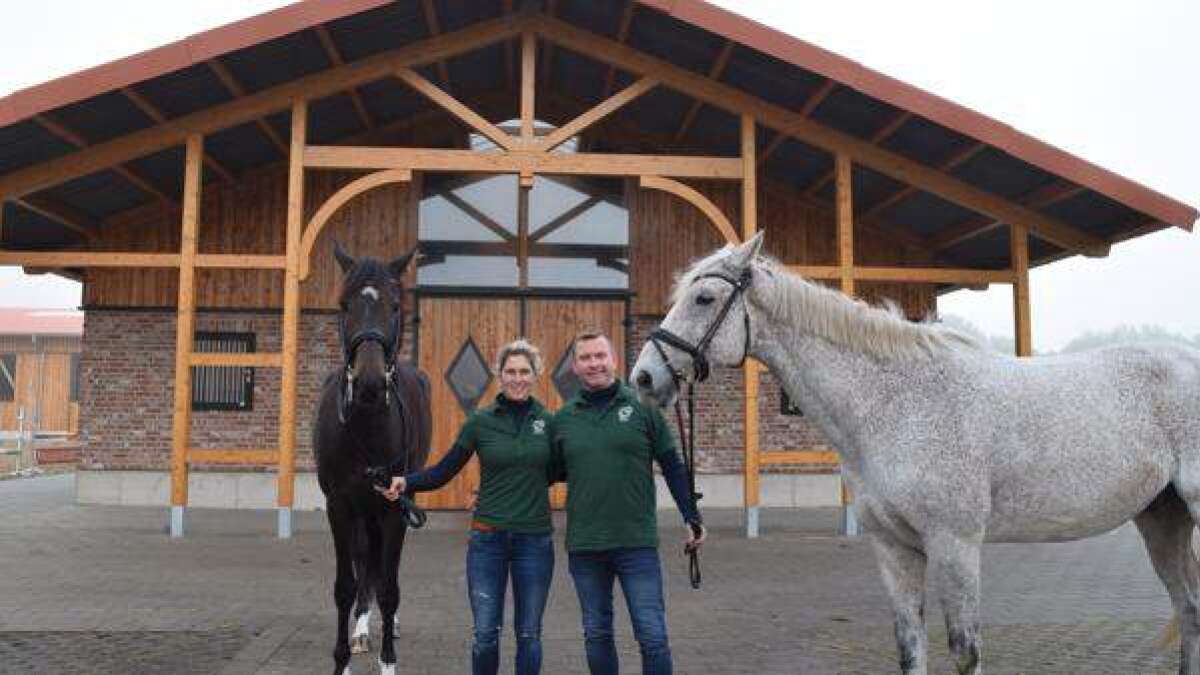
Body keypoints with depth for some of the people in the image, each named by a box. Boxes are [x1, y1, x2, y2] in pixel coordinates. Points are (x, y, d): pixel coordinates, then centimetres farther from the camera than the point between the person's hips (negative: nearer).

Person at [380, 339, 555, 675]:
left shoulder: (548, 421, 1)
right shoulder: (480, 422, -2)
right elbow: (444, 471, 2)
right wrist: (405, 481, -13)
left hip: (535, 540, 1)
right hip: (488, 537, 0)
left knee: (529, 635, 10)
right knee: (485, 634, 4)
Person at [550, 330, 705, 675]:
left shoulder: (641, 407, -3)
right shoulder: (563, 418, 4)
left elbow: (672, 466, 1)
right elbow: (554, 472, 14)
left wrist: (692, 517, -2)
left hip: (637, 543, -3)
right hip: (583, 546, 3)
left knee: (653, 637, 1)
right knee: (597, 636, 15)